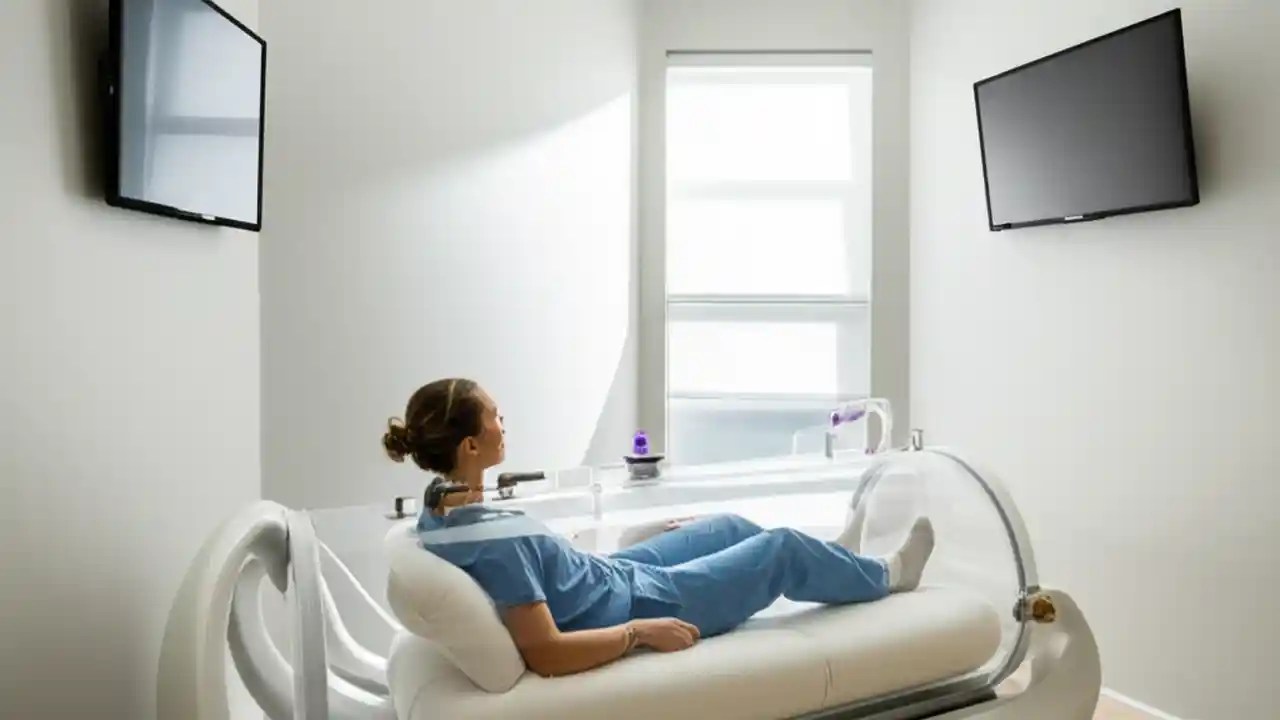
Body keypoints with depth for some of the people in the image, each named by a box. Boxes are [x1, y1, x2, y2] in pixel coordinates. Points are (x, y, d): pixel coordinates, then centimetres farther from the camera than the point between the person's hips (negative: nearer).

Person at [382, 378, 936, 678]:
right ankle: (888, 575, 36)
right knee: (782, 547, 6)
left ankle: (828, 564, 51)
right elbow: (546, 655, -34)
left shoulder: (439, 515, -6)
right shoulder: (495, 542, -34)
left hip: (609, 573, 9)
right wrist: (641, 632, -24)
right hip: (638, 605, -9)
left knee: (730, 527, 23)